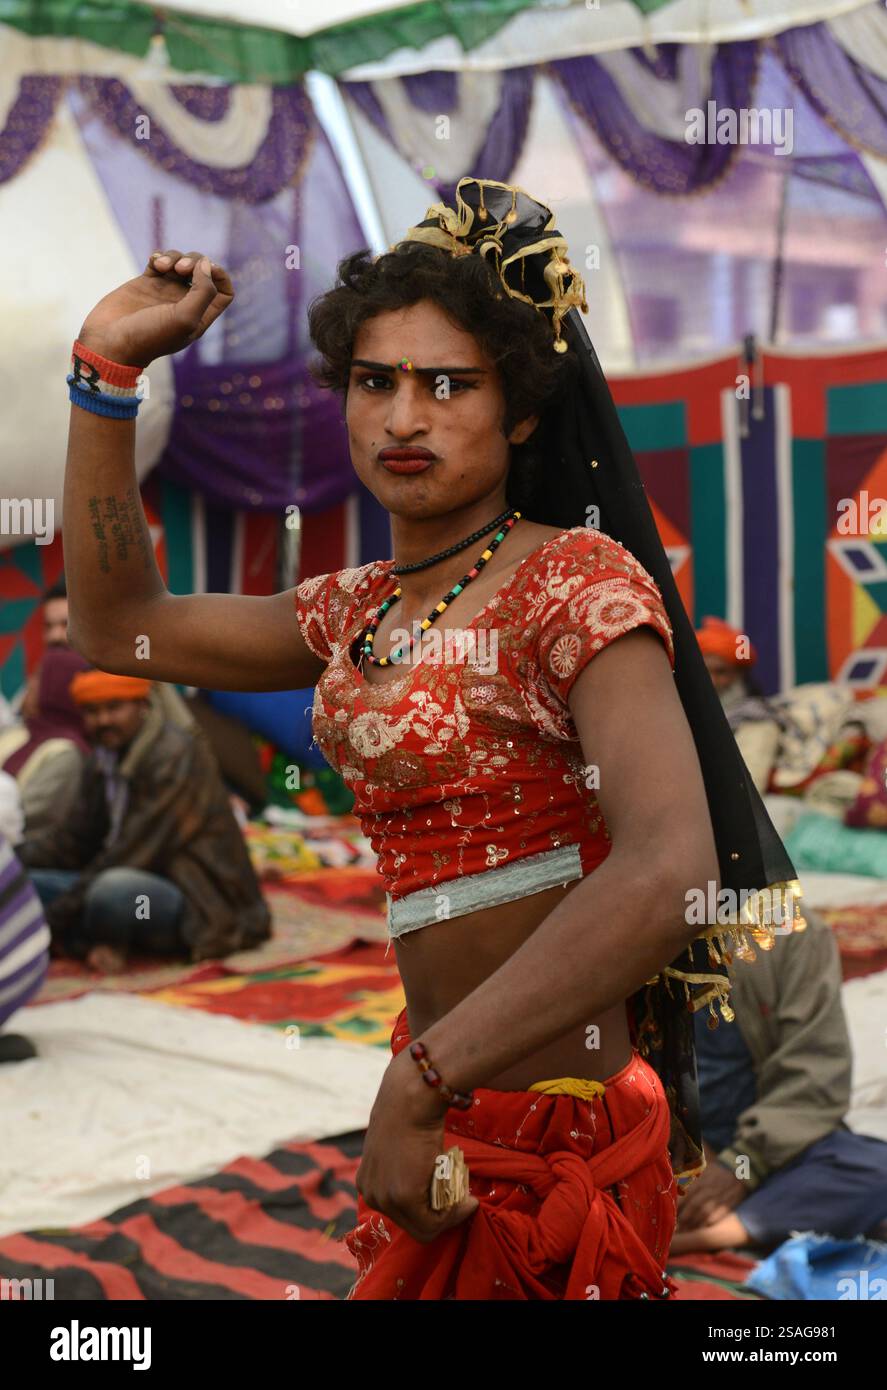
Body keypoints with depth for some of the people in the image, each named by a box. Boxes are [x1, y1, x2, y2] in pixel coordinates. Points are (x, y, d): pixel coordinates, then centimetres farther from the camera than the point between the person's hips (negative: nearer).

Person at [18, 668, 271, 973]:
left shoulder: (176, 756, -17)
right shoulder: (102, 760, 10)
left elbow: (137, 851, -21)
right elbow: (74, 840, 15)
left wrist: (56, 917, -20)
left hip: (200, 905, -8)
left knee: (115, 888, -38)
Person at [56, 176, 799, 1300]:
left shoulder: (578, 577, -16)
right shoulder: (359, 609, 8)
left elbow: (668, 871, -29)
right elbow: (118, 628, 14)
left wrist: (422, 1083, -28)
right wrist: (105, 366, 7)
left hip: (547, 1127, -7)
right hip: (443, 1095, 7)